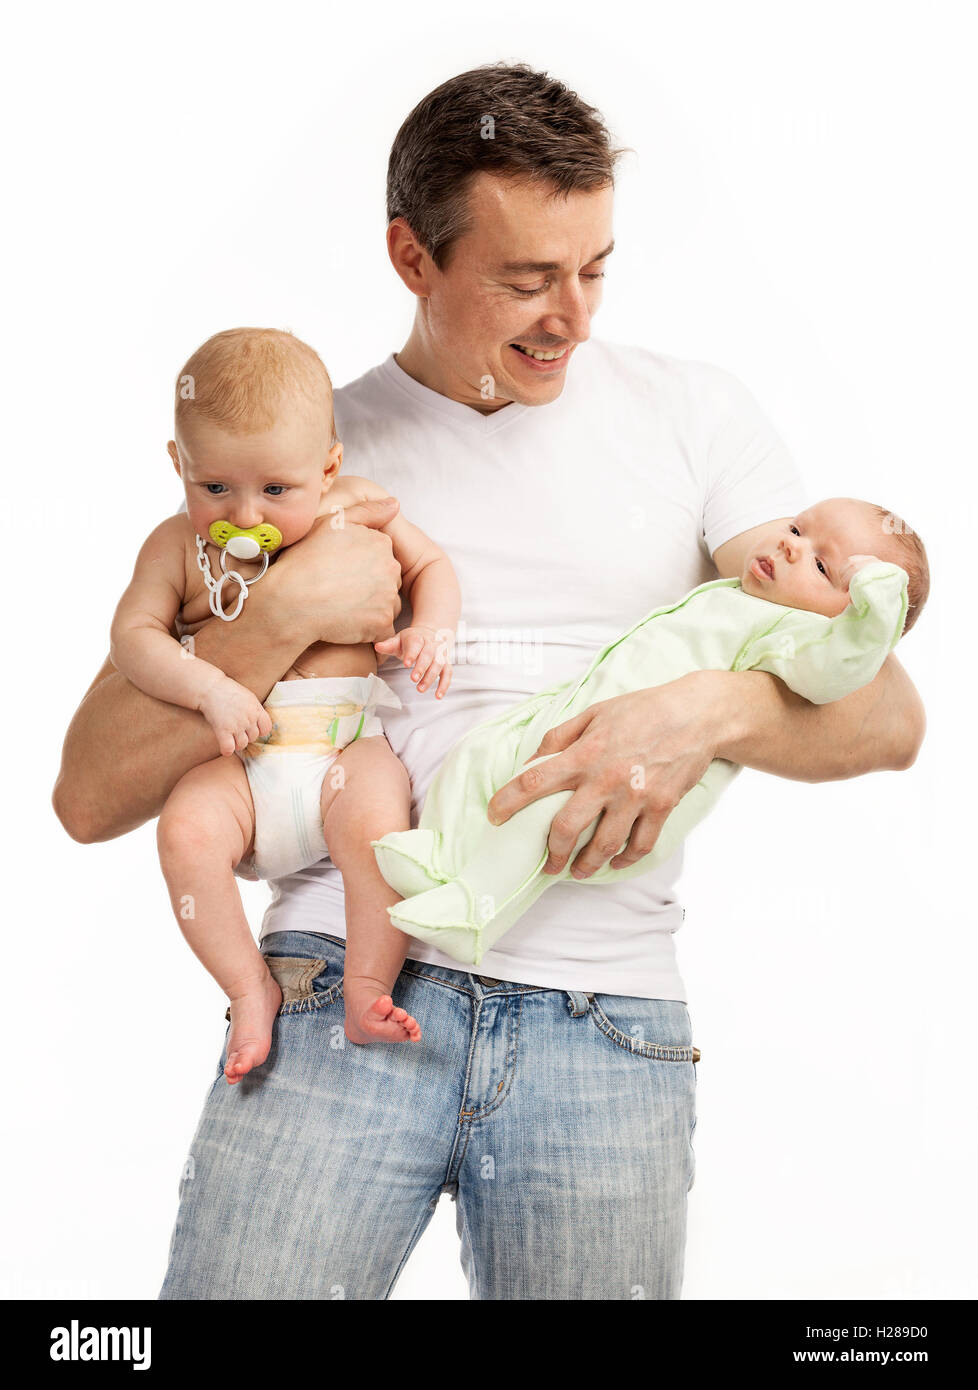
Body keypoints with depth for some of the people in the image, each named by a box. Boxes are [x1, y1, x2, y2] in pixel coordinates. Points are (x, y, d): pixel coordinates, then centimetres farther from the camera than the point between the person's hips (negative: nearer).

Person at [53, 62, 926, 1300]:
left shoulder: (692, 417, 10)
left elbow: (886, 717, 6)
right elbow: (91, 797, 4)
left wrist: (711, 708, -15)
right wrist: (282, 614, -8)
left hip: (602, 1017, 1)